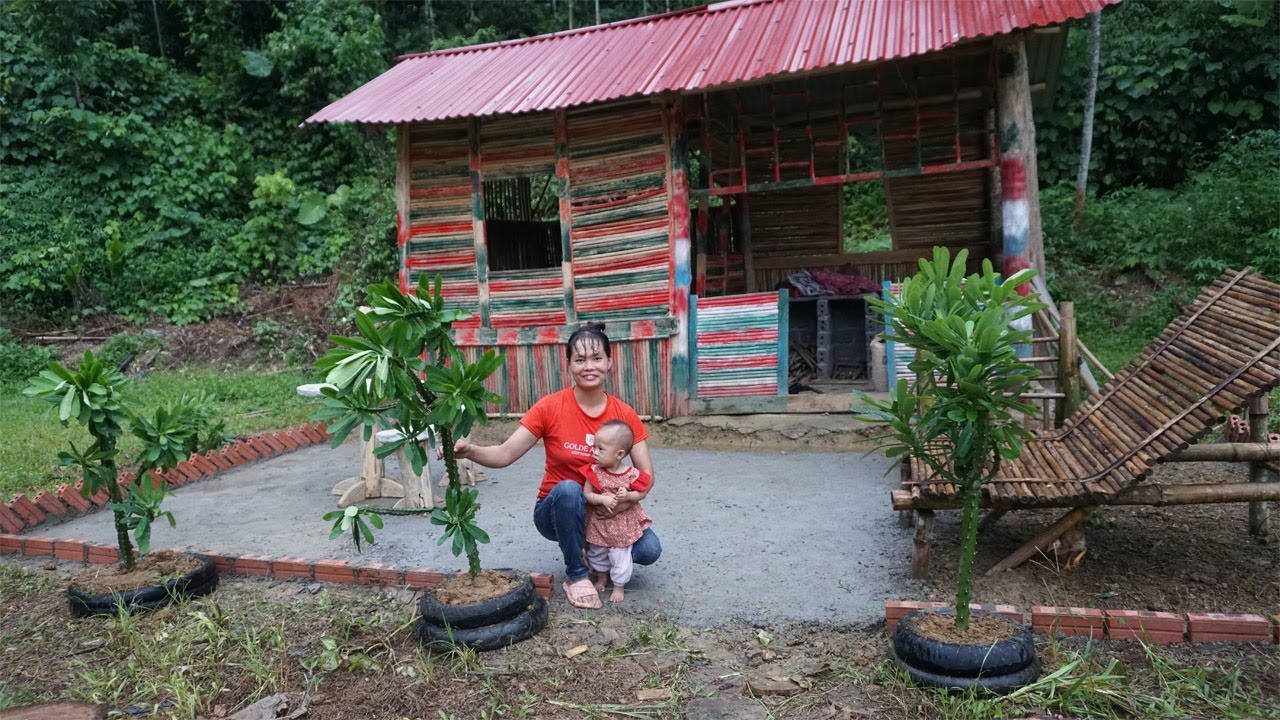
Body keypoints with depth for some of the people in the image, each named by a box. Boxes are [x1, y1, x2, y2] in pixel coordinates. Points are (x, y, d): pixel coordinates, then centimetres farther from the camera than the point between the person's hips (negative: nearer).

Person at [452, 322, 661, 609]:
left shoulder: (624, 414, -9)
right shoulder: (550, 408, -15)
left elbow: (646, 474, -9)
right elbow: (505, 454, -17)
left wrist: (627, 501, -29)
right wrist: (469, 451, -37)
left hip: (604, 510, 2)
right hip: (557, 510, -2)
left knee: (649, 551, -22)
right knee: (568, 489, -37)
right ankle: (576, 575, -14)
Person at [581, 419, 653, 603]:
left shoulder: (631, 474, -17)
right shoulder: (594, 472, -15)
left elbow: (638, 493, -7)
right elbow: (587, 494, -13)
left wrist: (628, 496, -27)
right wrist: (603, 499, -29)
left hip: (622, 524, -2)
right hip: (598, 522, 2)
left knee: (620, 556, 4)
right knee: (597, 553, 19)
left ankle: (619, 587, 23)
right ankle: (601, 579, 45)